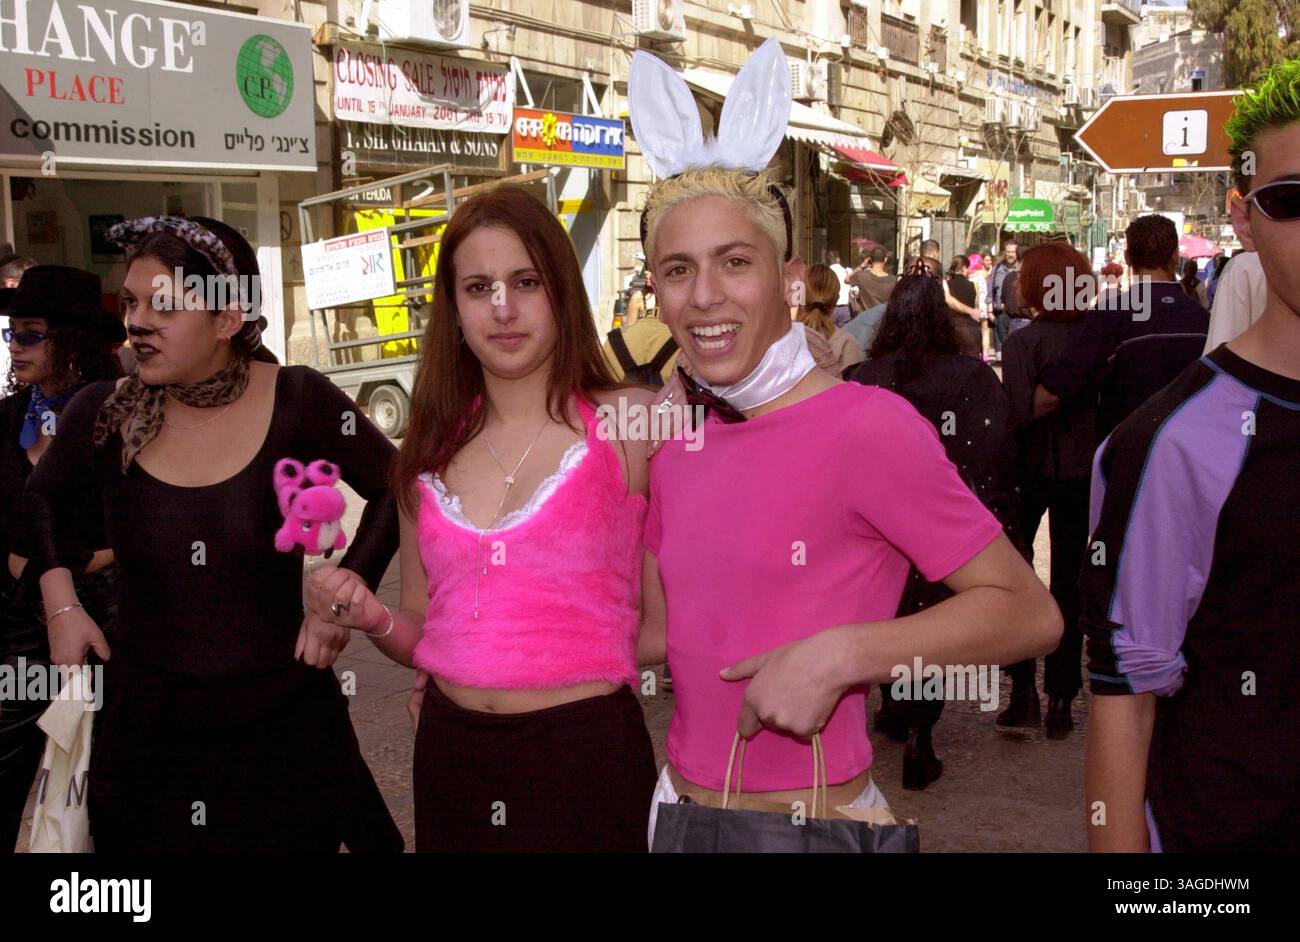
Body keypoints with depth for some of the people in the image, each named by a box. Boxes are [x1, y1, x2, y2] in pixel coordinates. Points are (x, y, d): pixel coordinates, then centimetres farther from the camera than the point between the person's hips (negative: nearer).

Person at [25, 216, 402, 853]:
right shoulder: (102, 414, -4)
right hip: (143, 725, 2)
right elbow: (46, 499, 17)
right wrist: (60, 604, 7)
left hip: (282, 716, -2)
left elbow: (394, 488, 1)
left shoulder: (297, 401, -12)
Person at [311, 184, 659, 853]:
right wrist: (374, 619, -5)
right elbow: (422, 632, 12)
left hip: (584, 754, -4)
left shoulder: (629, 423, -8)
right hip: (449, 759, 4)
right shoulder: (432, 448, 5)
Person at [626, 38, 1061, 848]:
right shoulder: (675, 443, 2)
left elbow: (1030, 612, -15)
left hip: (813, 817, -6)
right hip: (679, 800, 6)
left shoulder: (869, 427, -17)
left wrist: (839, 654, -24)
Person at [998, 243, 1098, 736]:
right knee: (1069, 584, 12)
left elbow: (1018, 415, -22)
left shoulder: (1023, 340, -15)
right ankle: (1061, 701, 16)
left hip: (1032, 471, -3)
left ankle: (1023, 691, 7)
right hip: (1085, 469, 3)